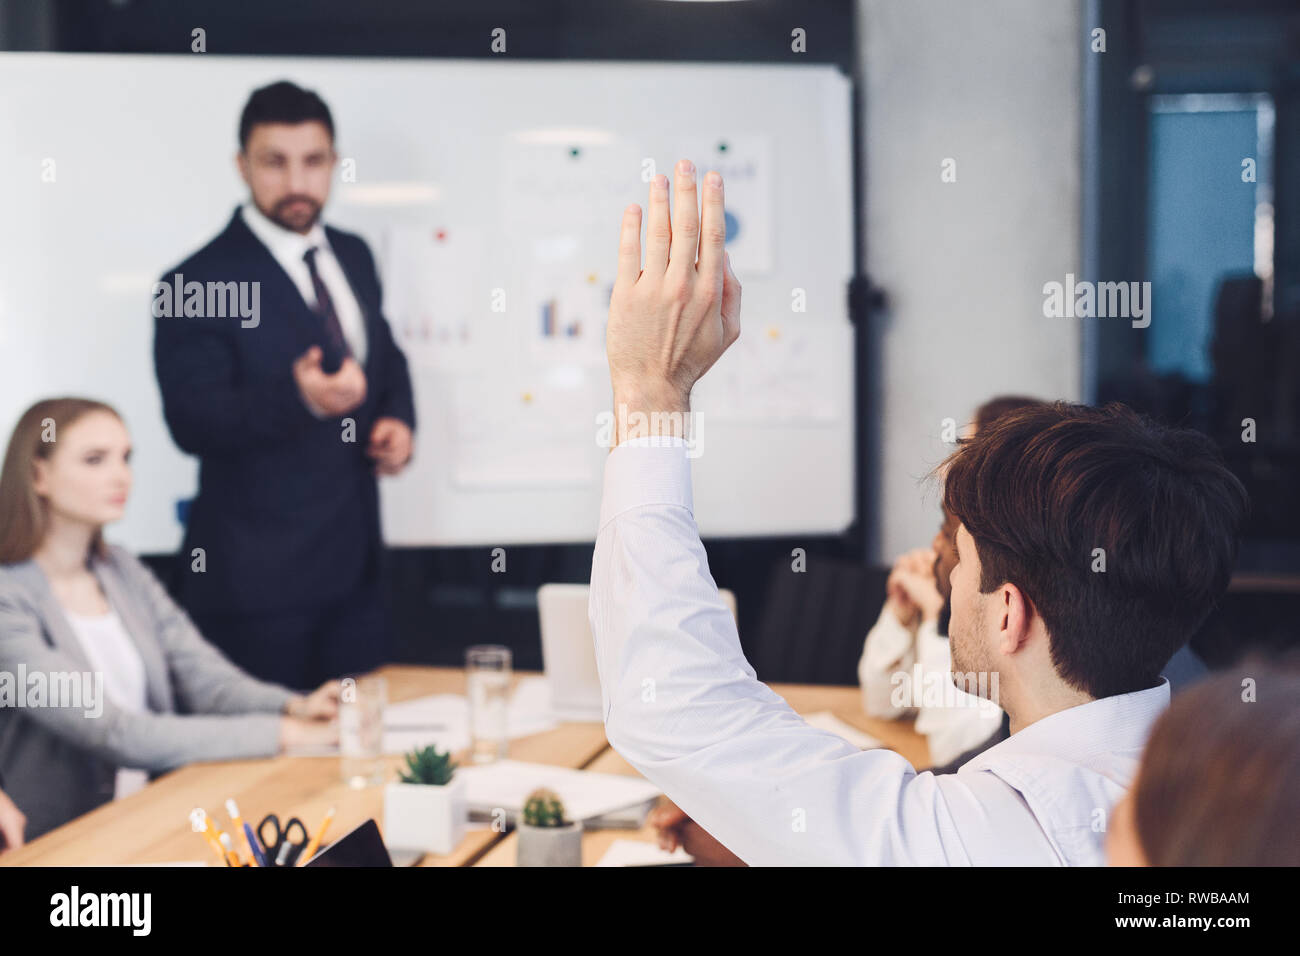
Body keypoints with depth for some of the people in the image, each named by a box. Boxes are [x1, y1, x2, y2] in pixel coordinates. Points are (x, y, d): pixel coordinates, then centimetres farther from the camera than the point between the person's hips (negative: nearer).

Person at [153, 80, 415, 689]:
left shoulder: (353, 256, 10)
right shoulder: (200, 282, -12)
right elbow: (192, 422, -19)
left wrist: (399, 420, 1)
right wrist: (298, 399, -34)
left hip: (354, 563, 7)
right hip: (259, 573, -6)